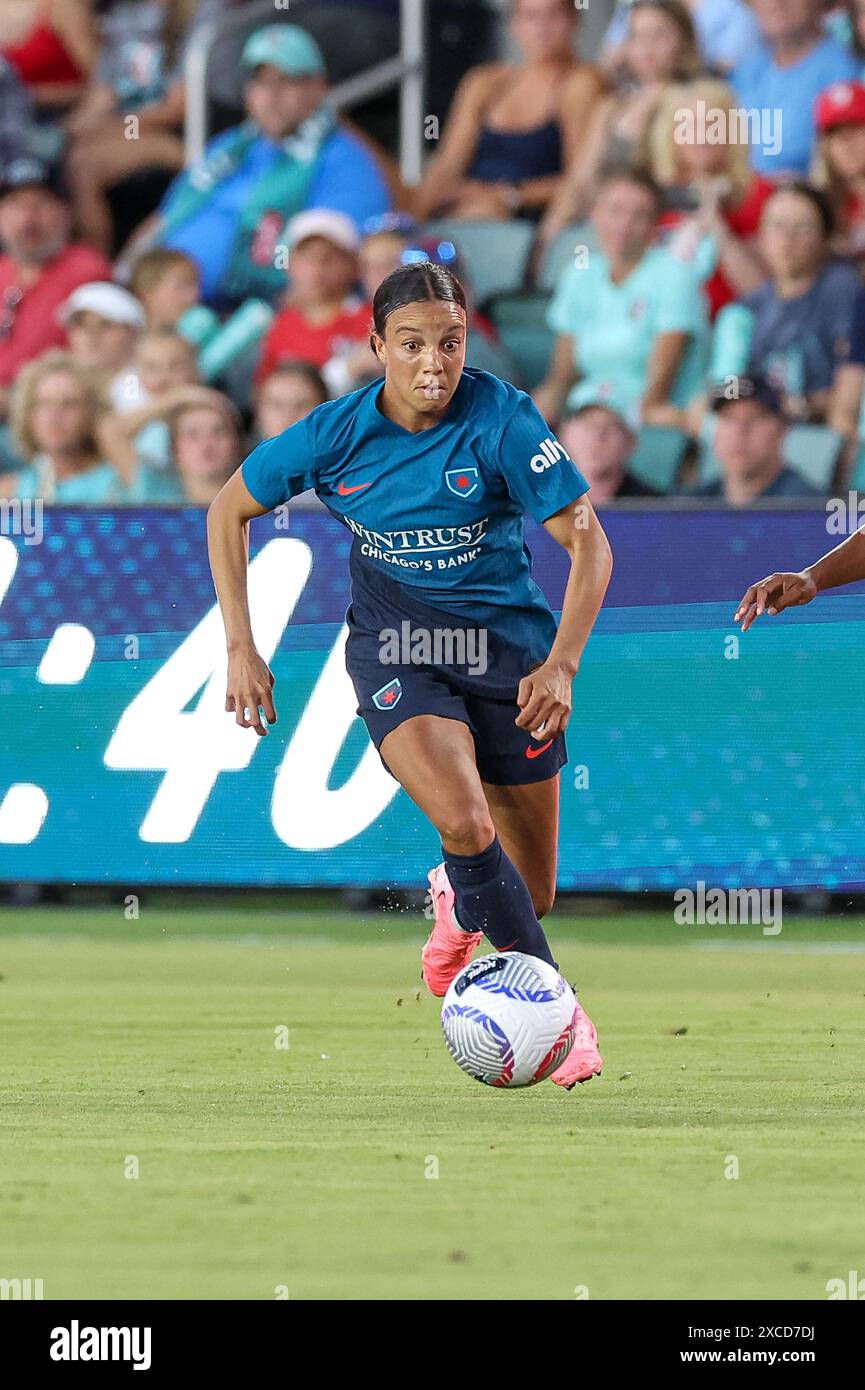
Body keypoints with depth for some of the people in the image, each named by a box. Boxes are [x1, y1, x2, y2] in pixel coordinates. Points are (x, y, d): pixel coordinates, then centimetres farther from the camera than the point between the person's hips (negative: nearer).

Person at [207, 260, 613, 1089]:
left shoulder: (500, 419, -18)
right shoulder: (336, 434, -12)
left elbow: (587, 543, -16)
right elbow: (229, 511, 4)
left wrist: (561, 662, -28)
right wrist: (240, 647, -2)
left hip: (506, 646, 0)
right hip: (393, 642, 0)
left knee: (530, 894, 5)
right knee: (466, 824, -29)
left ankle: (459, 905, 43)